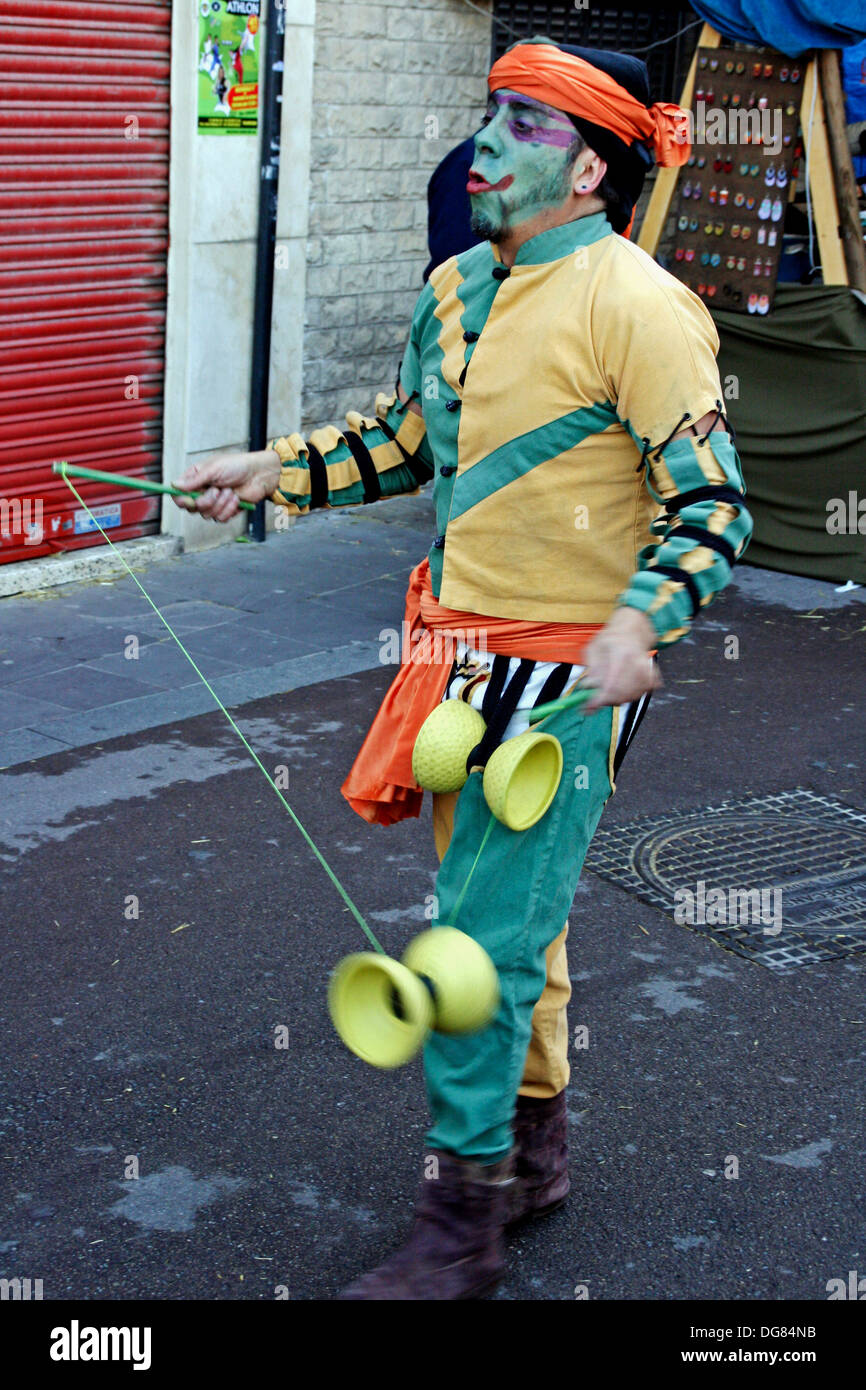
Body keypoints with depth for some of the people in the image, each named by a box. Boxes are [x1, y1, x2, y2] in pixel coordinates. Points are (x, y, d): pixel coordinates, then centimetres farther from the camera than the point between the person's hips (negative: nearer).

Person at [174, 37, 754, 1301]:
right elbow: (405, 437, 22)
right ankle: (532, 1153, 37)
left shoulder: (635, 308, -16)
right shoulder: (458, 285, 9)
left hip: (563, 674, -8)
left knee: (485, 938, -4)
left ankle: (462, 1221, 11)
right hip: (460, 649, 8)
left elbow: (713, 503, -16)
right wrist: (276, 471, 14)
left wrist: (637, 625, -29)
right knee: (509, 918, 19)